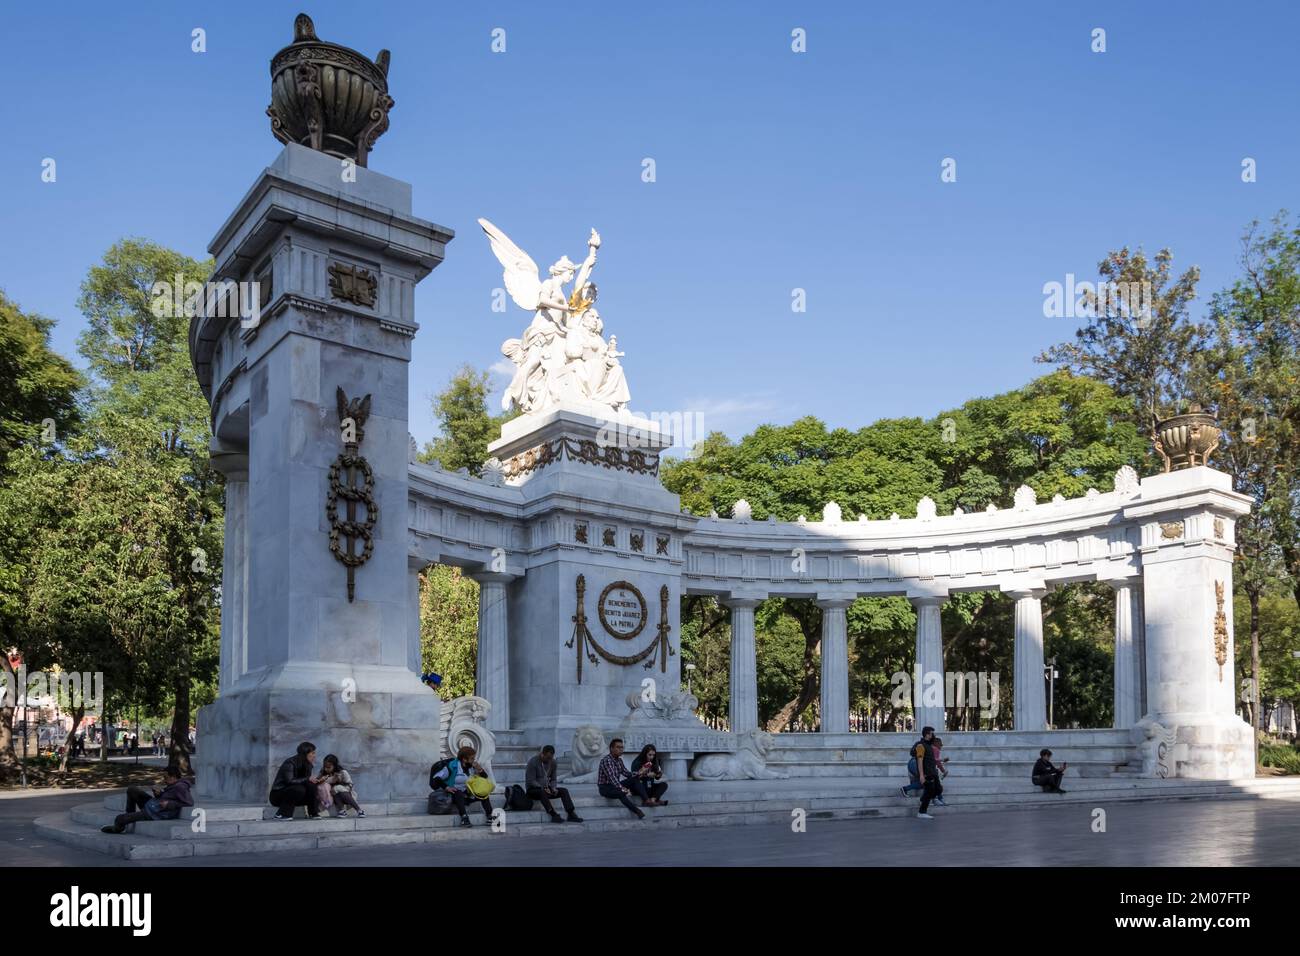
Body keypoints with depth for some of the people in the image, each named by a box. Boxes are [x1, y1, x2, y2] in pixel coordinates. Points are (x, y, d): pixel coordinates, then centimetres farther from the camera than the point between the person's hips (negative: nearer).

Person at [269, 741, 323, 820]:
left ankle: (313, 813, -8)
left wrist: (316, 780, -16)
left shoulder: (307, 765, 2)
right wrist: (308, 779, -33)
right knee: (299, 789, -33)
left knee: (311, 786, -16)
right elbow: (289, 781, -31)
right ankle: (281, 814, -21)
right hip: (277, 794, -7)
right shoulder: (290, 763, -21)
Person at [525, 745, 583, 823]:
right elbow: (530, 781, -18)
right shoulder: (533, 762, -15)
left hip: (546, 788, 6)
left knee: (564, 791, -16)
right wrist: (543, 788, -28)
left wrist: (553, 788, -11)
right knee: (542, 793, -39)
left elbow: (553, 779, 11)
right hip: (533, 790, -6)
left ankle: (571, 814, -26)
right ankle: (554, 815, -44)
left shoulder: (552, 762, 3)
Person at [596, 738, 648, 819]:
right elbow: (611, 776, -33)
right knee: (621, 793, -38)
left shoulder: (619, 760, 8)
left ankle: (646, 800, -22)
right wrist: (621, 788, -45)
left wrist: (638, 775, -9)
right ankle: (638, 811, -34)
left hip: (615, 785, 9)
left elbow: (625, 772, 10)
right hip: (605, 787, -9)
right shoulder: (606, 760, -21)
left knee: (635, 780, -8)